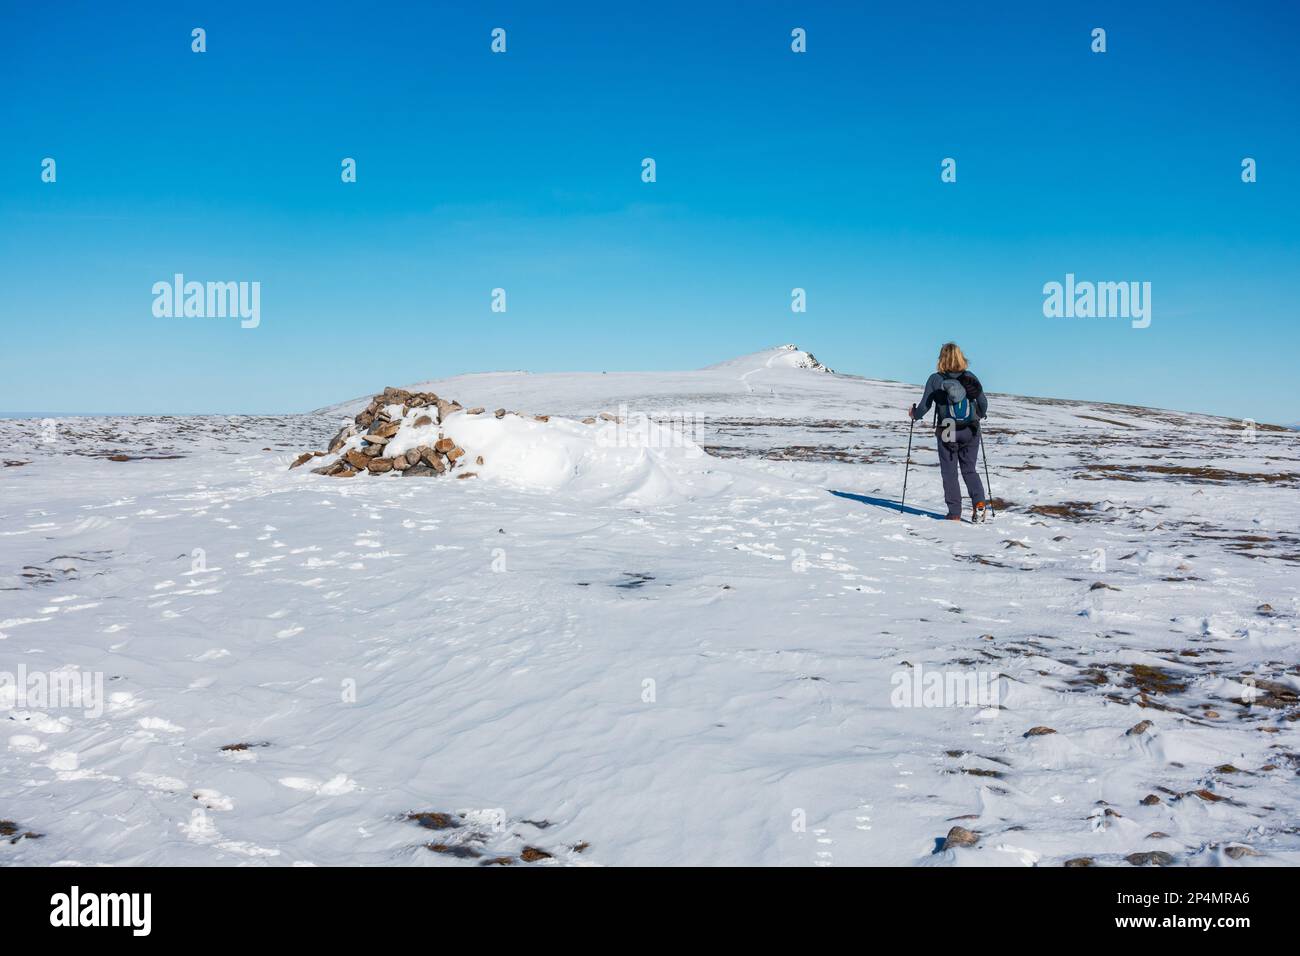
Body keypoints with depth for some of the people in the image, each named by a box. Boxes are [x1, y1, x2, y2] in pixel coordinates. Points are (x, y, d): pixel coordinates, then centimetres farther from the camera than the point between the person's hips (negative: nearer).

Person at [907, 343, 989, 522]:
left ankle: (955, 514, 5)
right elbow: (983, 402, 5)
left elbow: (924, 406, -6)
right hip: (970, 432, 2)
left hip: (947, 434, -2)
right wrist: (980, 414, 26)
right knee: (970, 470, 15)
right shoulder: (970, 377, -1)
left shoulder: (935, 379, -7)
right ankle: (979, 502, -6)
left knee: (949, 473, 8)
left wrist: (914, 414, 16)